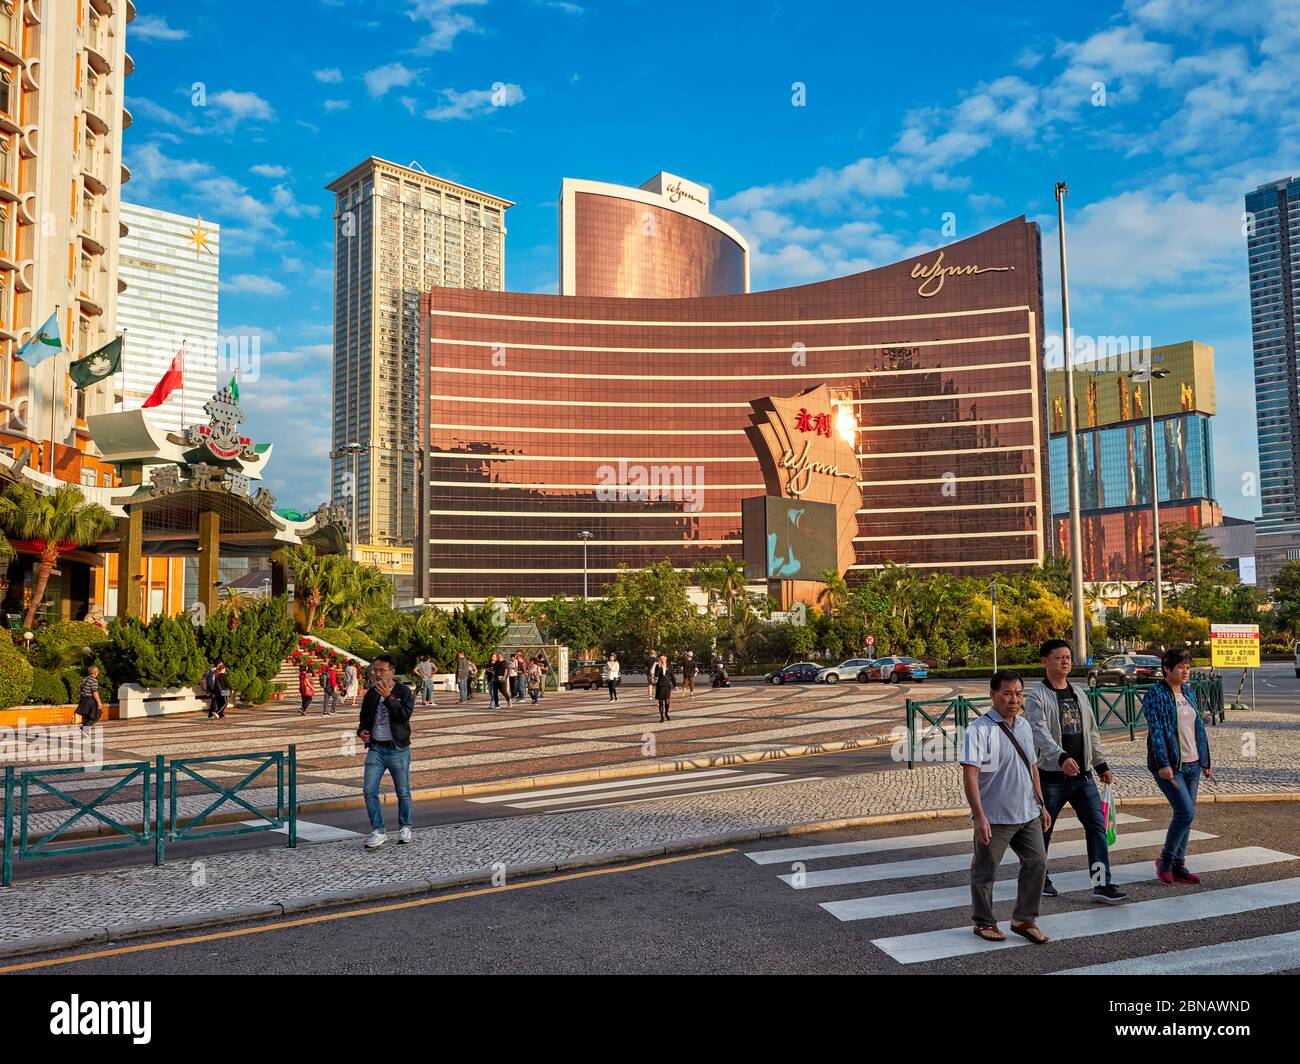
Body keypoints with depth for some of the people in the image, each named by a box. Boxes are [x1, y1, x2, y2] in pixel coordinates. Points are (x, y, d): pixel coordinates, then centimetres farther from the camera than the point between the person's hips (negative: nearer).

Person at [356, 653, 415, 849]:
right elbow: (364, 718, 21)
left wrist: (388, 697, -24)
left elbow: (405, 714, -20)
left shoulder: (403, 692, -5)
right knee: (369, 790, -6)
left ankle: (405, 827, 24)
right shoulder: (371, 694, 10)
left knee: (403, 791, 6)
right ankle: (378, 831, 3)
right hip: (376, 748, 4)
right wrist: (362, 731, 0)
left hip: (398, 749, -4)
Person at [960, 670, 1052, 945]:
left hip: (1027, 814, 7)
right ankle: (984, 922, 25)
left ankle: (1024, 920, 22)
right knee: (985, 871, 6)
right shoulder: (980, 730, -16)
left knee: (1037, 863, 5)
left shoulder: (1024, 726, 9)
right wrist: (979, 816, -23)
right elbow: (969, 775, -19)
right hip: (994, 818, -6)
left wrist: (1041, 804, 19)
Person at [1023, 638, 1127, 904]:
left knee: (1097, 825, -4)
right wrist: (1061, 757, -38)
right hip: (1051, 776, -5)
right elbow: (1039, 732, -24)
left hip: (1083, 775, 5)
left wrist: (1101, 764, 17)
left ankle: (1102, 884, -3)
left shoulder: (1078, 693, 13)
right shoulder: (1036, 696, -9)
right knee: (1043, 830, 8)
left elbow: (1091, 732, 20)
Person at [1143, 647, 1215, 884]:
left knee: (1185, 814, 9)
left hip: (1192, 764, 7)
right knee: (1186, 812, -13)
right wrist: (1163, 764, -22)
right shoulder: (1155, 695, -9)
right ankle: (1165, 859, 5)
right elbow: (1155, 731, -15)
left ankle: (1178, 865, 18)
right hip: (1170, 765, -7)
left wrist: (1205, 762, 16)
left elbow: (1199, 728, 17)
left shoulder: (1188, 693, 13)